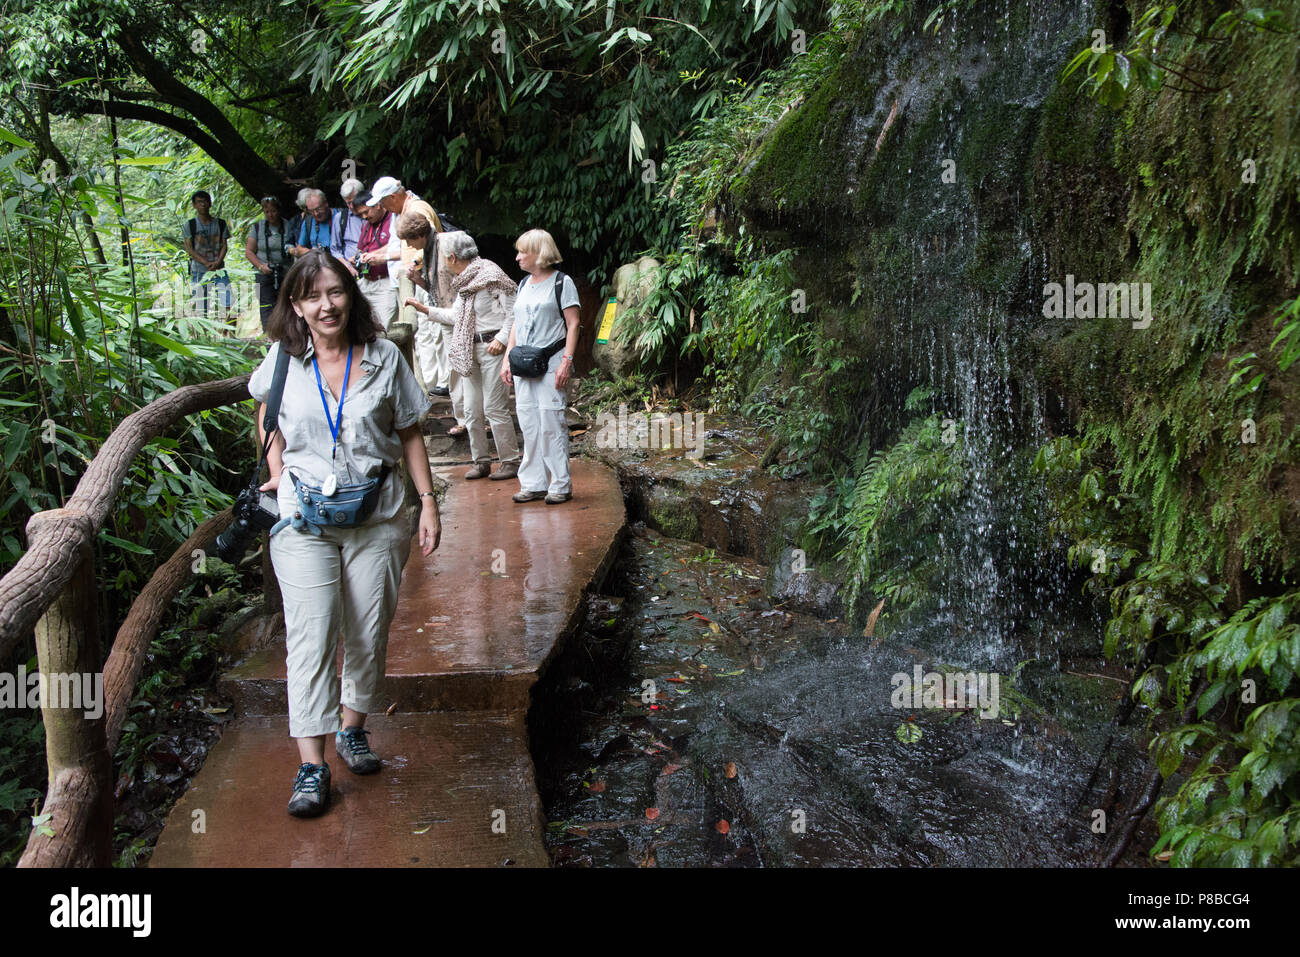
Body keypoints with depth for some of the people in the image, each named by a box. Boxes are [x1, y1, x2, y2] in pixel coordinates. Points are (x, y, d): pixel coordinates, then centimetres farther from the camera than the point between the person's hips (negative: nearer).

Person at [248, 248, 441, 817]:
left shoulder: (384, 357, -2)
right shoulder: (283, 359, -1)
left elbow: (409, 433, 5)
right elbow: (268, 411, 20)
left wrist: (428, 502, 1)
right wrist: (276, 470, 8)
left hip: (375, 515, 1)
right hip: (303, 516, -1)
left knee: (368, 632, 9)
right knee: (311, 635, -8)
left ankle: (352, 728, 32)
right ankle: (311, 765, -6)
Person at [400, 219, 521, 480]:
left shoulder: (490, 275, -12)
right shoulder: (463, 281, 13)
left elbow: (513, 312, -11)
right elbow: (457, 316, 25)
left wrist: (501, 339, -19)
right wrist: (425, 309, 27)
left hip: (491, 347, -8)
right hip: (469, 349, 8)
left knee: (494, 407, -7)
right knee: (471, 410, 8)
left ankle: (510, 461, 3)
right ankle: (481, 461, 18)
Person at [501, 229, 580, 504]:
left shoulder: (562, 282, -3)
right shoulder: (524, 284, 18)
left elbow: (573, 324, -7)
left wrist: (566, 361, -15)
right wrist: (507, 359, 14)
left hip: (550, 365, -7)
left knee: (551, 423, -8)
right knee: (528, 424, 6)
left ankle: (561, 485, 1)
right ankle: (533, 484, 12)